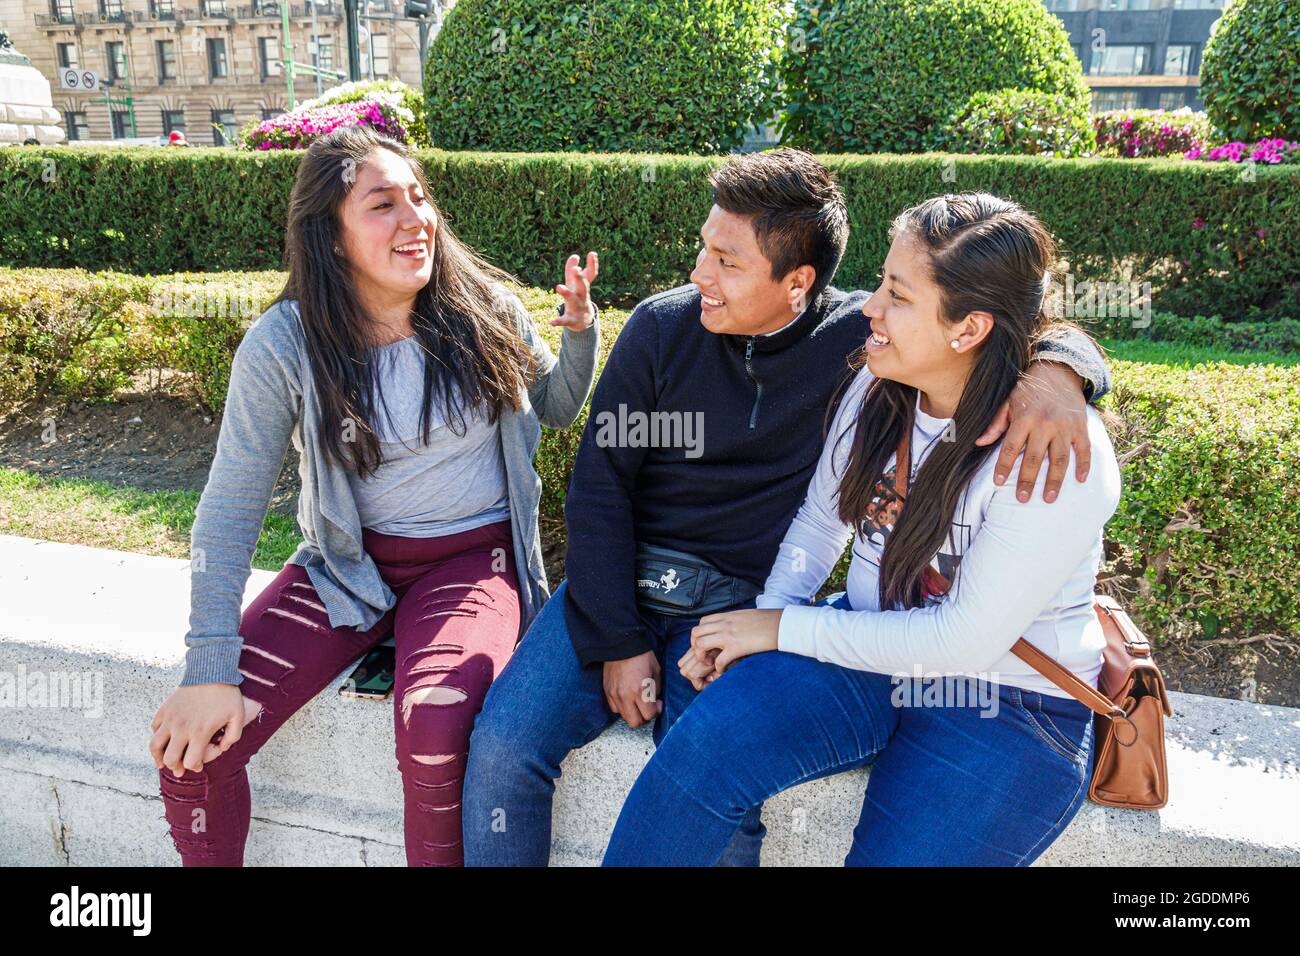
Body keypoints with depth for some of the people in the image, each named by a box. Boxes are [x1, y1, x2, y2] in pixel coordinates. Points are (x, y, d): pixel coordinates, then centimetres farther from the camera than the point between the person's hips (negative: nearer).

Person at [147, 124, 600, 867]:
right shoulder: (284, 345, -10)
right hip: (349, 566, 1)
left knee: (435, 734, -32)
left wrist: (581, 330, -9)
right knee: (193, 742, -13)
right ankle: (213, 859, 19)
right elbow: (231, 507, -9)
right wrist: (211, 670, -14)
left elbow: (558, 409, 13)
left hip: (473, 559, -1)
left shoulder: (486, 309, -5)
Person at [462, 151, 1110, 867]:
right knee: (501, 749, -15)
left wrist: (1056, 370, -28)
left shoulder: (860, 336, -5)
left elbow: (1027, 331, -2)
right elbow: (599, 487, -1)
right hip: (619, 583, 2)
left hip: (742, 604, -2)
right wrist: (618, 641, -8)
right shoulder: (662, 326, -2)